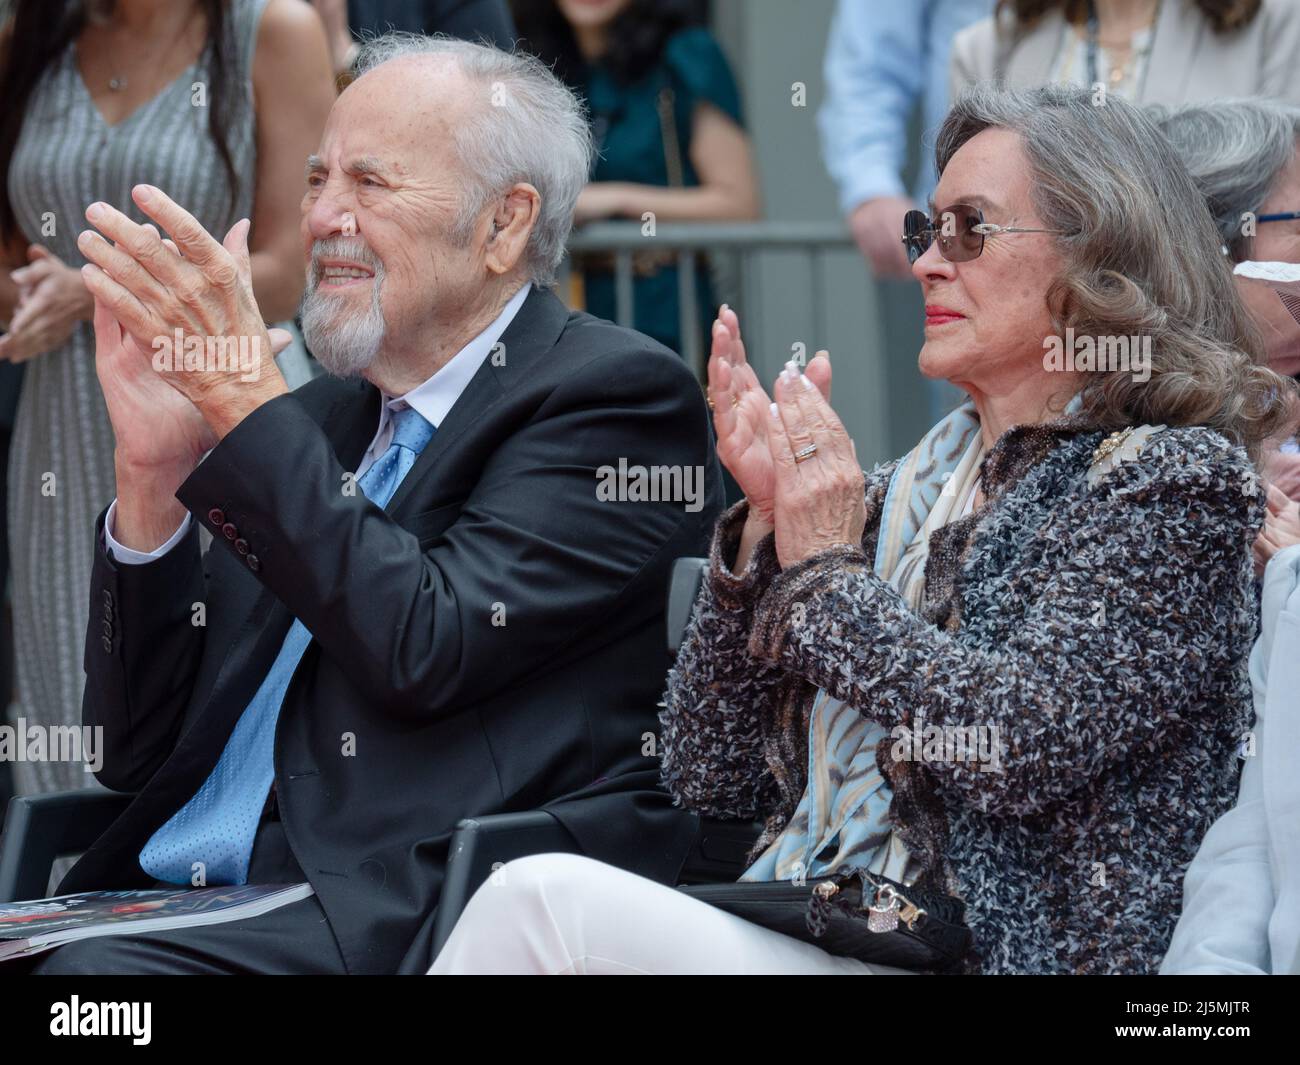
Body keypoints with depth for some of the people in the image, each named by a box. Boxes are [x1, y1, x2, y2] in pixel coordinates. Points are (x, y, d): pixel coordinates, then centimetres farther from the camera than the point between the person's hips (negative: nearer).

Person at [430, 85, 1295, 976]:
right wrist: (766, 521, 2)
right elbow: (710, 777, 14)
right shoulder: (905, 490, 19)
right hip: (784, 938, 7)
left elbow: (1024, 747, -17)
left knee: (549, 900, -24)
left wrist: (830, 571, -5)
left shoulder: (1170, 481, -1)